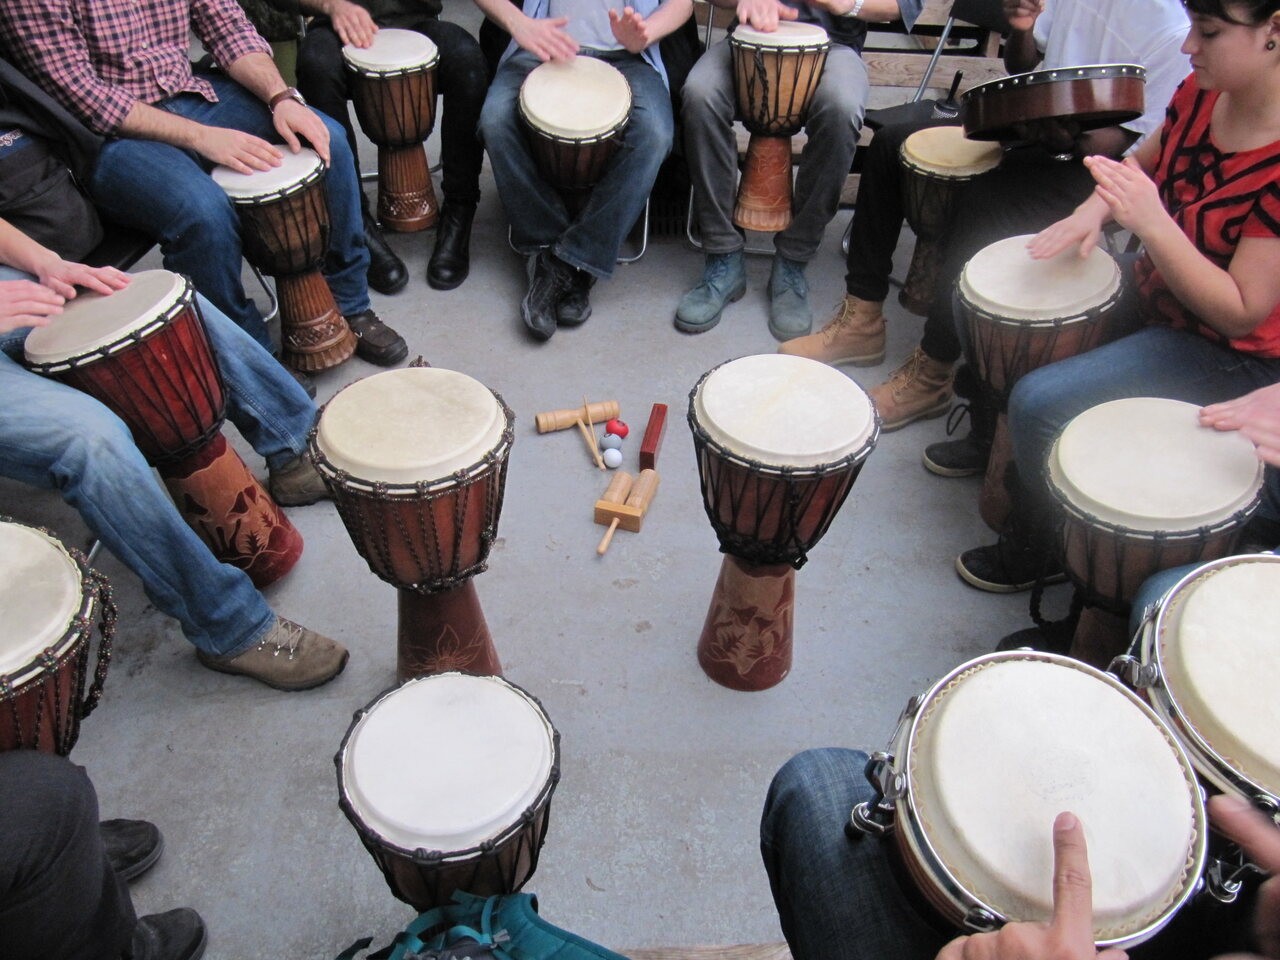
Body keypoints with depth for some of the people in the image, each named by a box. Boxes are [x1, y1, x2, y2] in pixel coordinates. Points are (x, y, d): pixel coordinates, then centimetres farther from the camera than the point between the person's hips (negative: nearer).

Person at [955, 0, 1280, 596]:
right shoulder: (1204, 92, -7)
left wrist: (1150, 222, -37)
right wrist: (1095, 209, -10)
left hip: (1232, 355, -8)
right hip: (1153, 293, 9)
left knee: (1040, 403, -22)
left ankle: (1036, 551, 5)